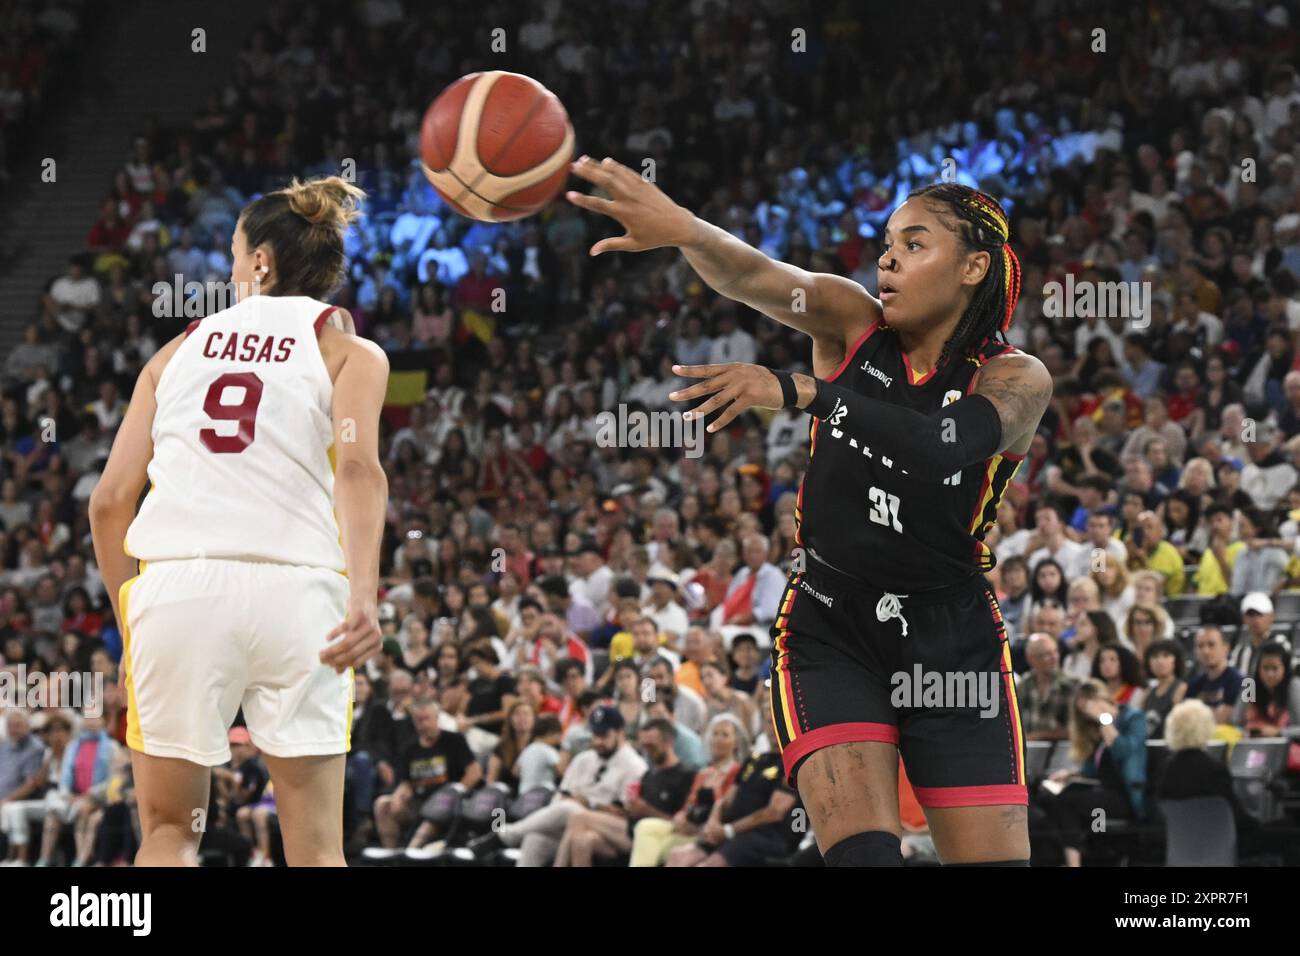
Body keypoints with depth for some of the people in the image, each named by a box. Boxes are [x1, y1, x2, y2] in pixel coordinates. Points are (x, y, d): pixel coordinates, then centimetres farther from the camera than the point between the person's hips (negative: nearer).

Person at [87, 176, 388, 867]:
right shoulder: (349, 352, 13)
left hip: (175, 581, 2)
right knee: (314, 848, 4)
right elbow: (356, 465, -8)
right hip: (294, 587, -1)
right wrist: (363, 598, -20)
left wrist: (130, 629, 23)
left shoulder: (181, 349, 20)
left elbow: (110, 500, 13)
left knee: (168, 833, 14)